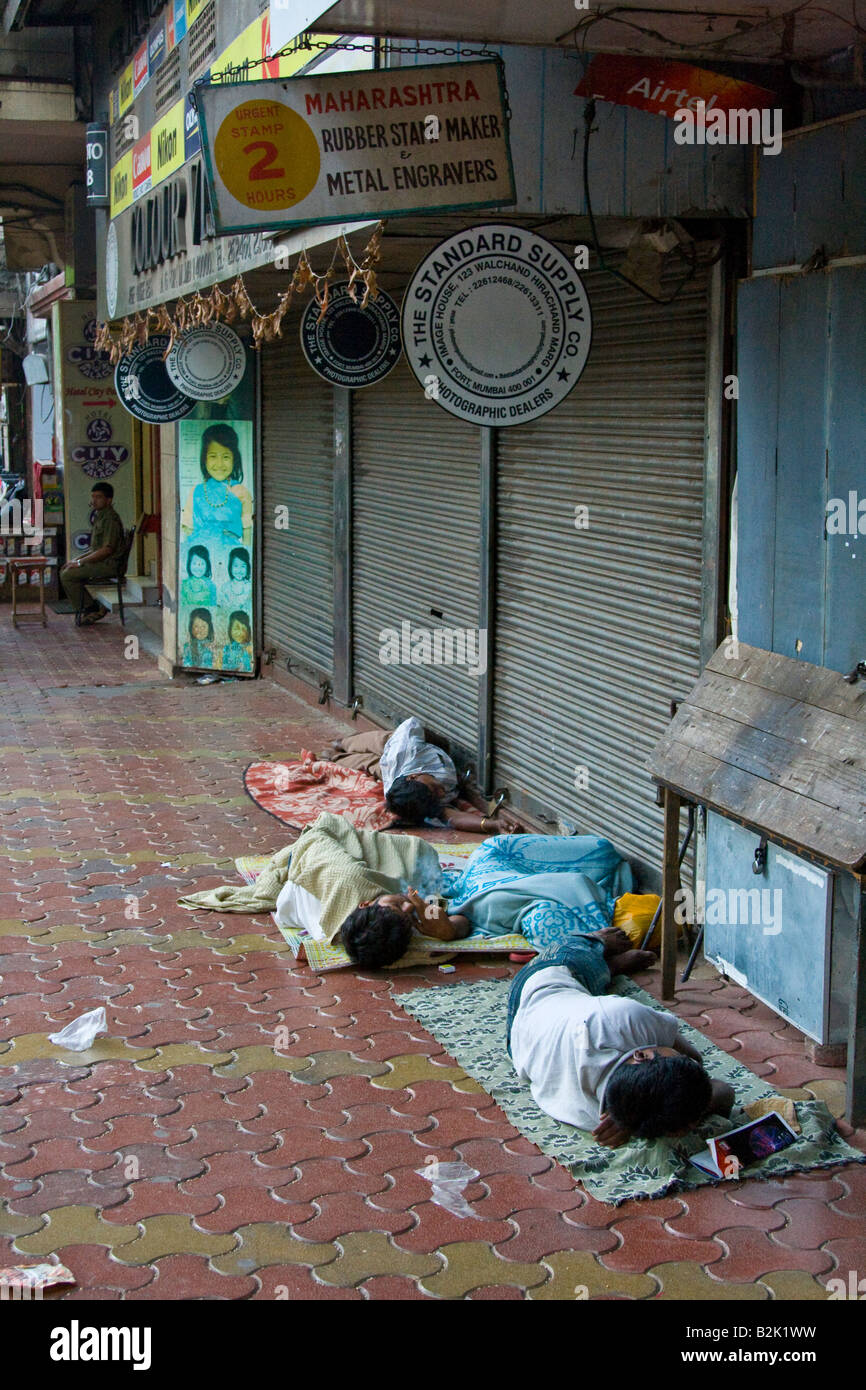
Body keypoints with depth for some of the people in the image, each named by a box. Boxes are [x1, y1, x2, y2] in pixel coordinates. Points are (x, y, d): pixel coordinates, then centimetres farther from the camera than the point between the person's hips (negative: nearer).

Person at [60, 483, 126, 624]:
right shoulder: (99, 517, 18)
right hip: (100, 562, 11)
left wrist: (80, 562, -17)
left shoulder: (110, 519, -16)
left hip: (109, 565, -11)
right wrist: (77, 559, 10)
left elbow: (107, 549, -23)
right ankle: (96, 606, 6)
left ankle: (91, 609, -5)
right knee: (65, 570, 11)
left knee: (68, 575, -16)